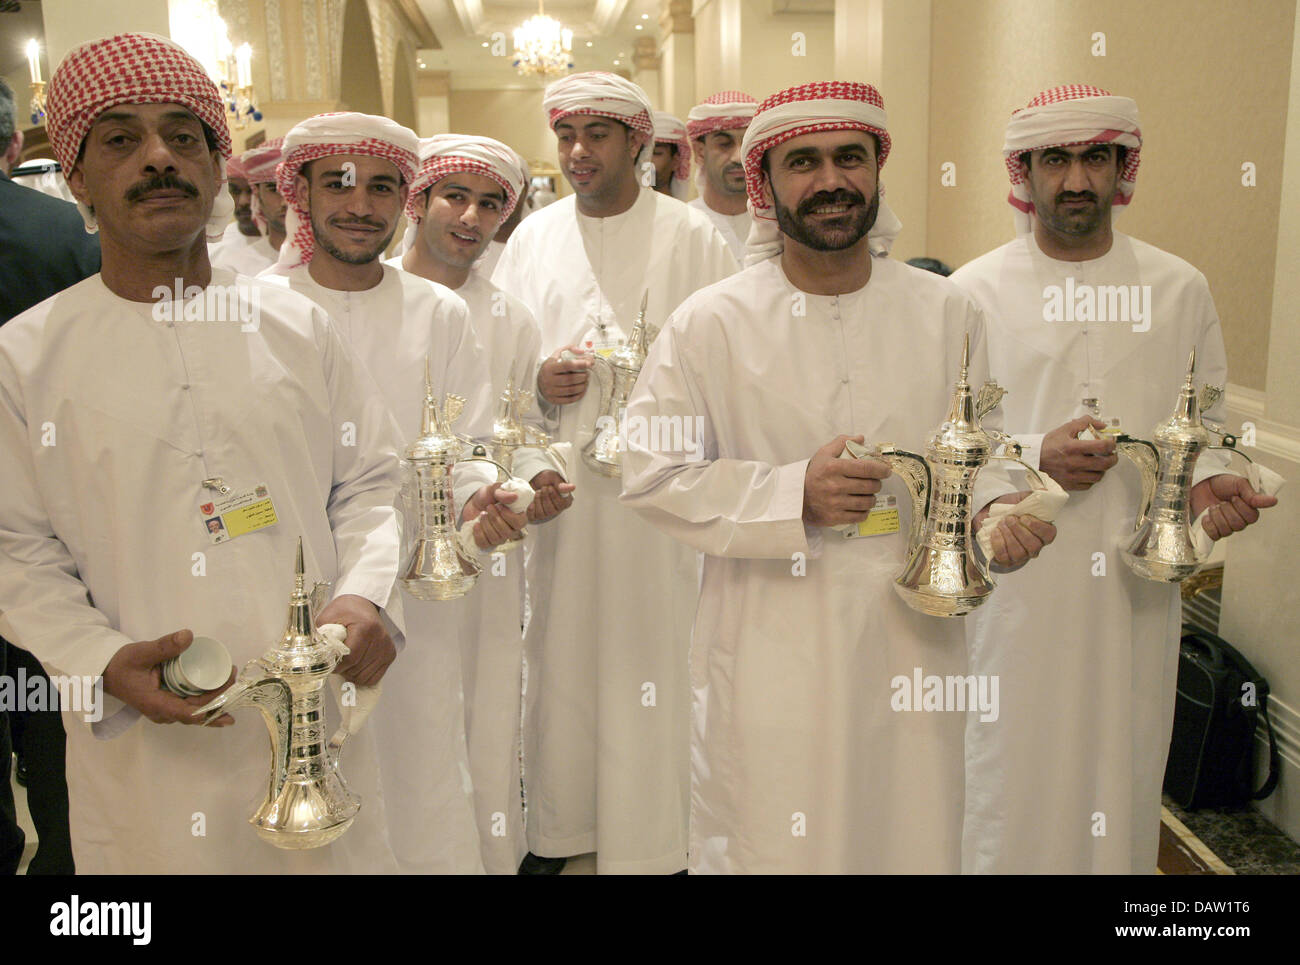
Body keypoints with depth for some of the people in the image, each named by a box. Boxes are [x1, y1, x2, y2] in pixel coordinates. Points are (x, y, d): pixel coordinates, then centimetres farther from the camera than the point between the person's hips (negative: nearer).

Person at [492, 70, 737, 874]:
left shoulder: (692, 237, 1)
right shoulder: (532, 237, 12)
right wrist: (535, 384, -6)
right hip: (558, 485, 3)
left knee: (656, 658, 1)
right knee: (560, 654, 8)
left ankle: (655, 842, 16)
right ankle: (558, 824, 24)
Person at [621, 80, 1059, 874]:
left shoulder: (948, 314, 3)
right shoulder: (709, 324, -4)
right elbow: (652, 472, -6)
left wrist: (999, 507, -12)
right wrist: (793, 493, -18)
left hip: (912, 643, 2)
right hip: (768, 654, -2)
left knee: (912, 834, 14)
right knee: (767, 843, 8)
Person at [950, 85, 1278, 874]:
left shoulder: (1180, 289, 5)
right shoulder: (974, 291, -2)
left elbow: (1205, 422, 12)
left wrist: (1208, 481, -9)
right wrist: (1031, 456, -18)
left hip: (1139, 576, 2)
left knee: (1123, 761, 12)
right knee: (1012, 770, 6)